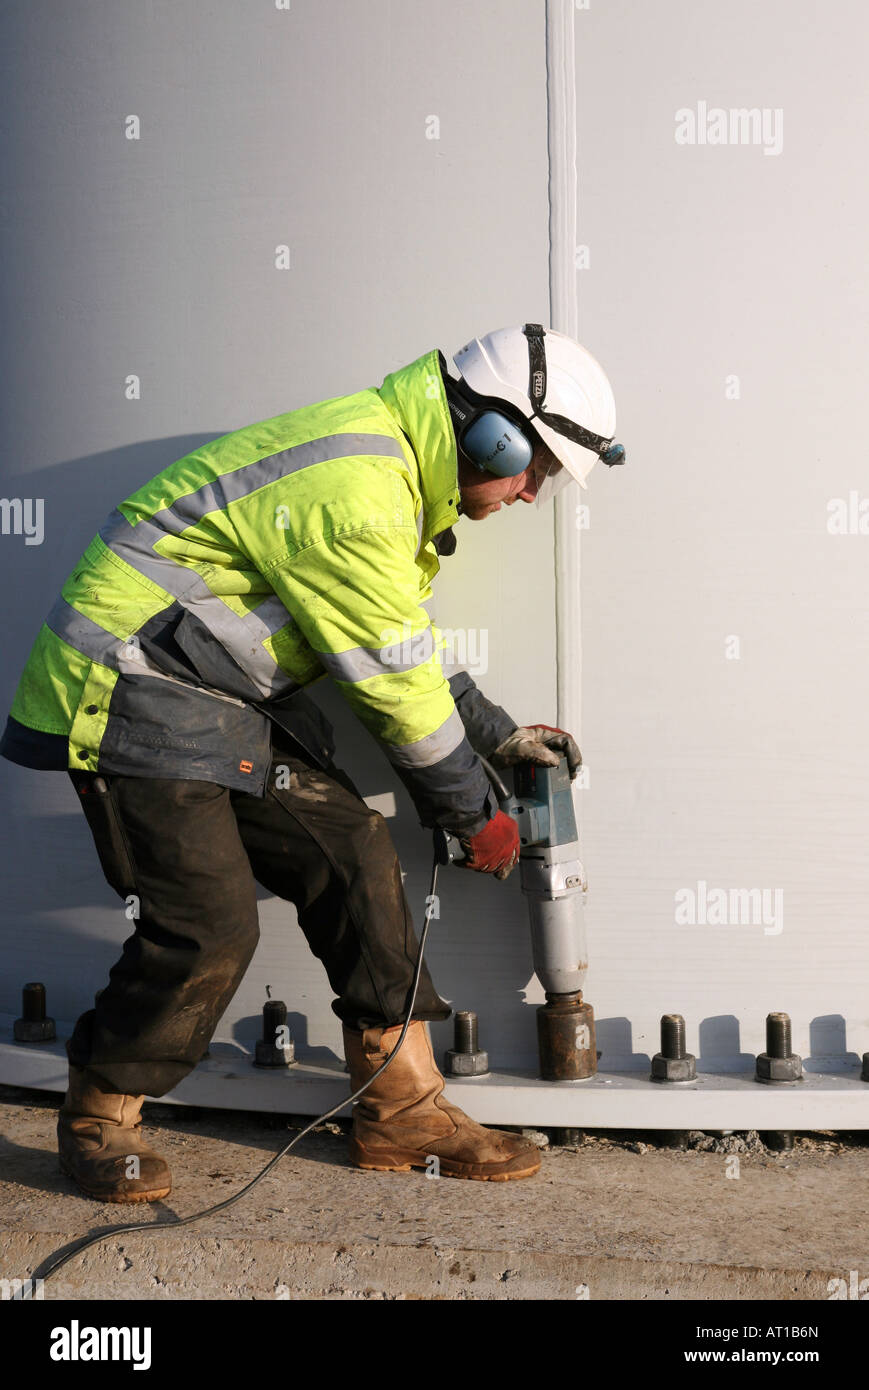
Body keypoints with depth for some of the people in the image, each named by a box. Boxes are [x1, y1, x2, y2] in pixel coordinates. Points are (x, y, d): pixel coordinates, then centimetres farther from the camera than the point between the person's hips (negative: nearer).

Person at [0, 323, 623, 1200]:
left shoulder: (392, 463, 9)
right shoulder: (355, 492, -25)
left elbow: (407, 654, 20)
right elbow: (397, 684, -18)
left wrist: (497, 735, 16)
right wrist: (476, 818, -5)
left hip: (223, 700, 10)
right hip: (128, 692, -10)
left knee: (352, 855, 1)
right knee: (208, 924, -13)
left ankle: (403, 1110, 9)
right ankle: (96, 1124, 11)